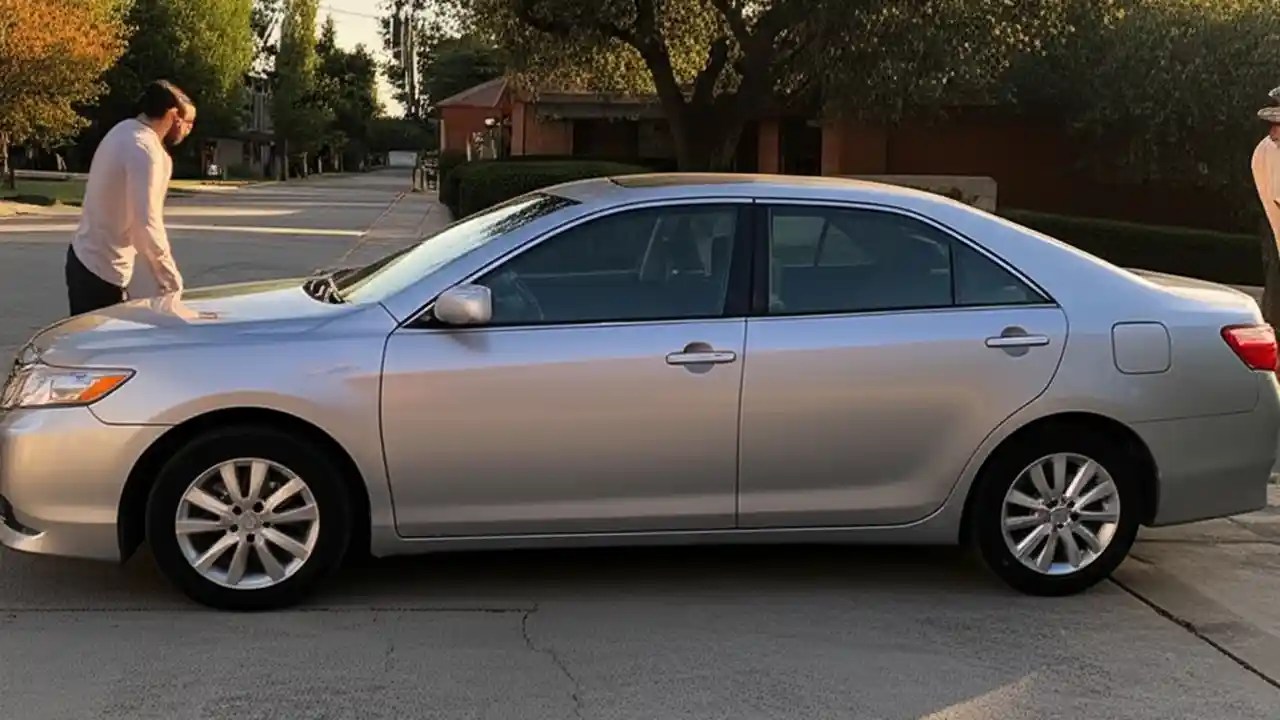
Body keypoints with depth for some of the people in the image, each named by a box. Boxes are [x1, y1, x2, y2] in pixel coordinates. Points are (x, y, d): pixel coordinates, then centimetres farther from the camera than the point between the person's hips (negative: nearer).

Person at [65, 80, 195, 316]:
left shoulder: (125, 130, 10)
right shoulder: (145, 150, -20)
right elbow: (146, 226, -28)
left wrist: (161, 164, 4)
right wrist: (171, 283, -24)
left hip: (83, 259, 10)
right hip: (103, 272, -10)